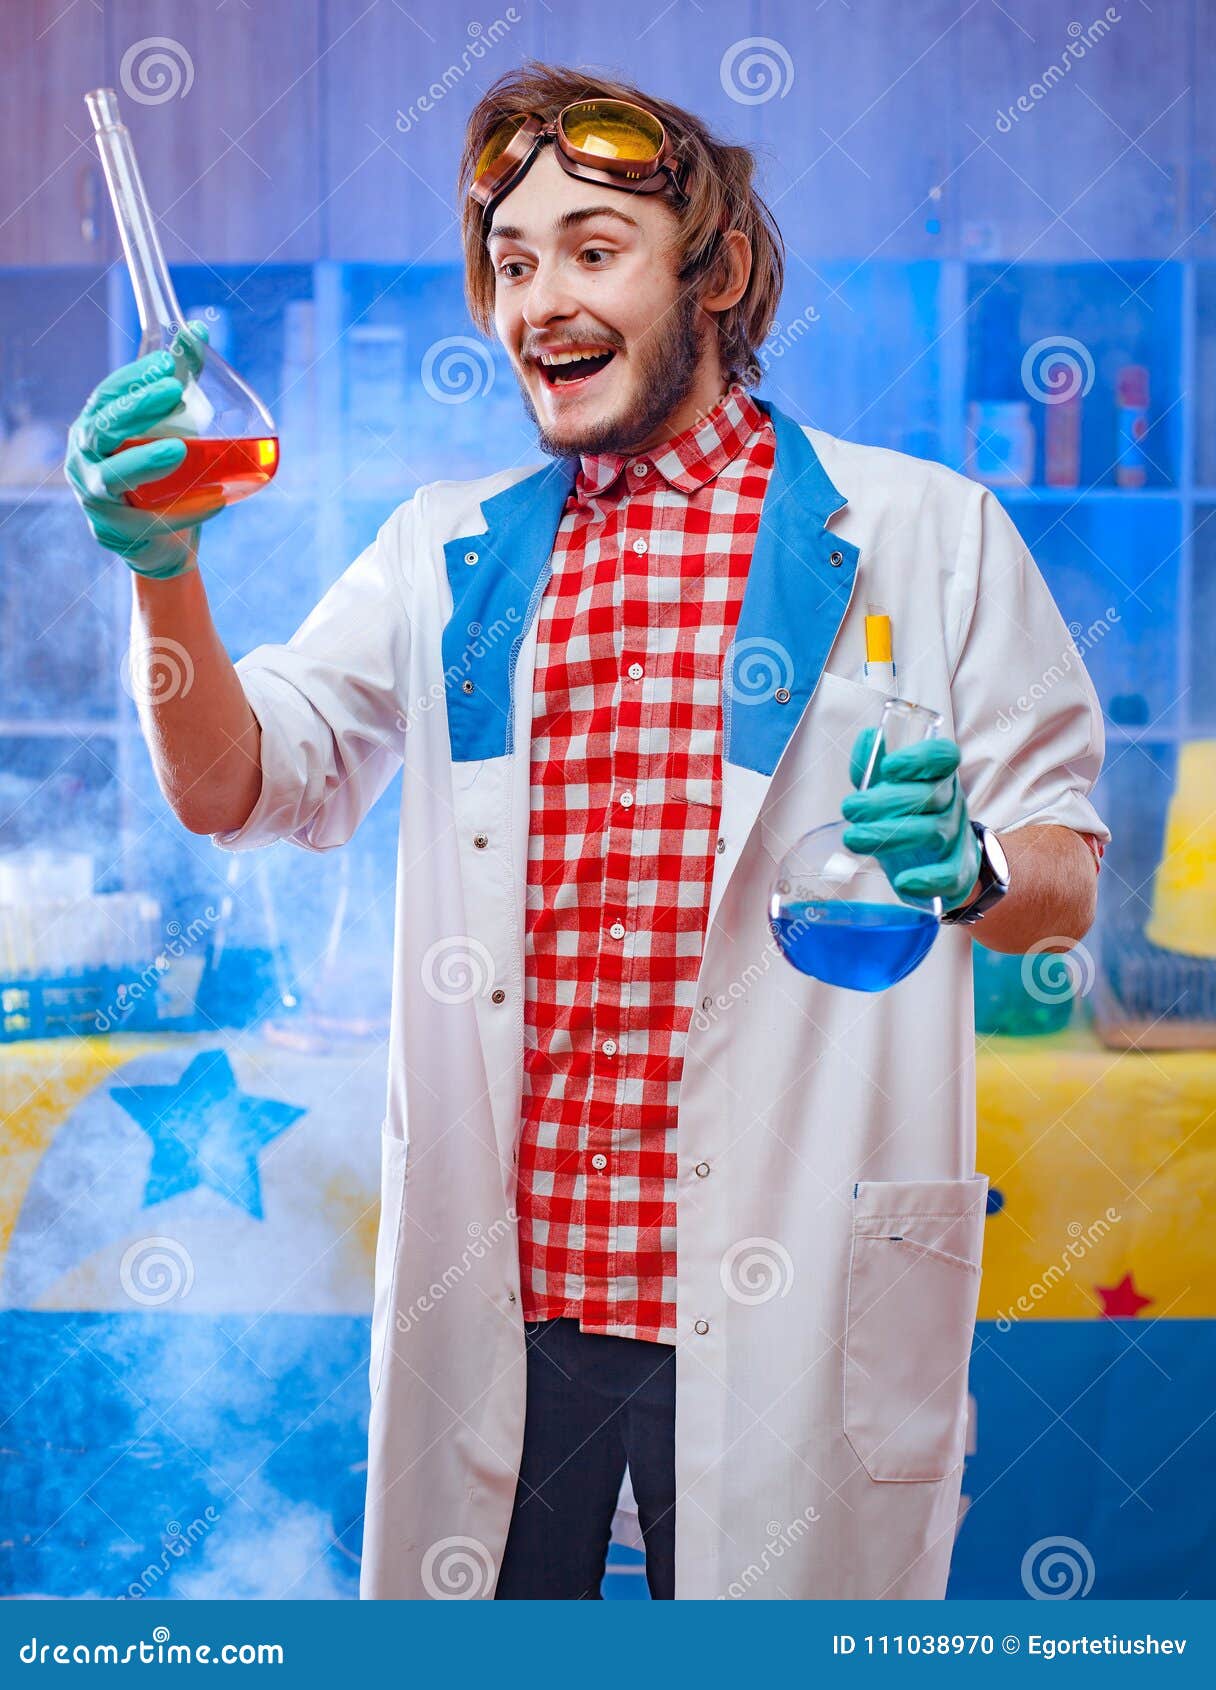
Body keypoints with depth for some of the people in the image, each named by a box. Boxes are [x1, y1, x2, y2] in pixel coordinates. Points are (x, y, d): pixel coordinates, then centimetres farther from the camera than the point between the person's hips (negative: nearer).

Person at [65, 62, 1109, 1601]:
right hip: (496, 1285, 3)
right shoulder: (447, 556, 13)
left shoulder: (926, 534, 2)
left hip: (779, 1295, -3)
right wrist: (165, 566, -12)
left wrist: (970, 865, -21)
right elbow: (237, 787, 6)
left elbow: (1067, 882, 2)